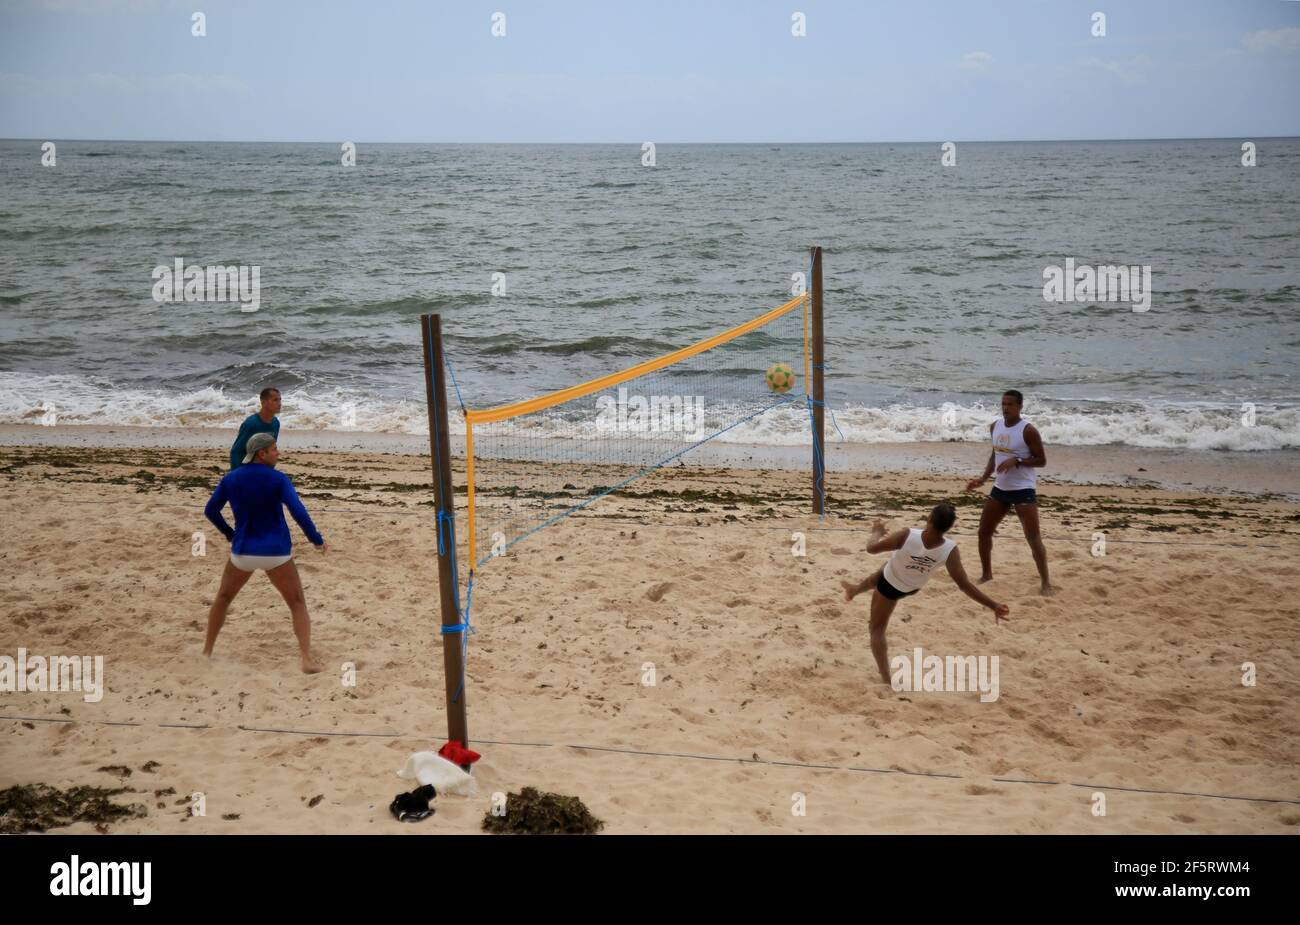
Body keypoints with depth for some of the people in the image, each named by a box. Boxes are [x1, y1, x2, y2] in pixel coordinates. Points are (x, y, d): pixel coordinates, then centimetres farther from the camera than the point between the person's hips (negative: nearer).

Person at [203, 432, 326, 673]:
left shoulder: (230, 479, 0)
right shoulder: (278, 479, -12)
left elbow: (210, 510, 9)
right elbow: (298, 512, -19)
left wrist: (229, 533, 26)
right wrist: (317, 540, -5)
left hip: (243, 552, 3)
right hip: (276, 553, -3)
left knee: (223, 597, 27)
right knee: (297, 603, 9)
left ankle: (207, 651, 32)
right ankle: (307, 659, -5)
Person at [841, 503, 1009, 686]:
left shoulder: (907, 536, -41)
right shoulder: (950, 550, -34)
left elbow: (872, 548, -26)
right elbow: (964, 585, -31)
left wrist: (877, 532, -3)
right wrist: (994, 606, -24)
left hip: (890, 586, -4)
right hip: (912, 587, 4)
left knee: (877, 630, 15)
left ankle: (886, 680, 9)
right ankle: (856, 589, 65)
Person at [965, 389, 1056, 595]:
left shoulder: (1028, 430, -15)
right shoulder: (995, 427, 6)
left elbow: (1041, 460, -12)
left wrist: (1017, 461, -25)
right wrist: (983, 479, 9)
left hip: (1023, 489, -7)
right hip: (1000, 488, 7)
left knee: (1033, 537, -11)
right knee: (984, 531, 11)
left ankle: (1046, 583, -5)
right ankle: (986, 574, 28)